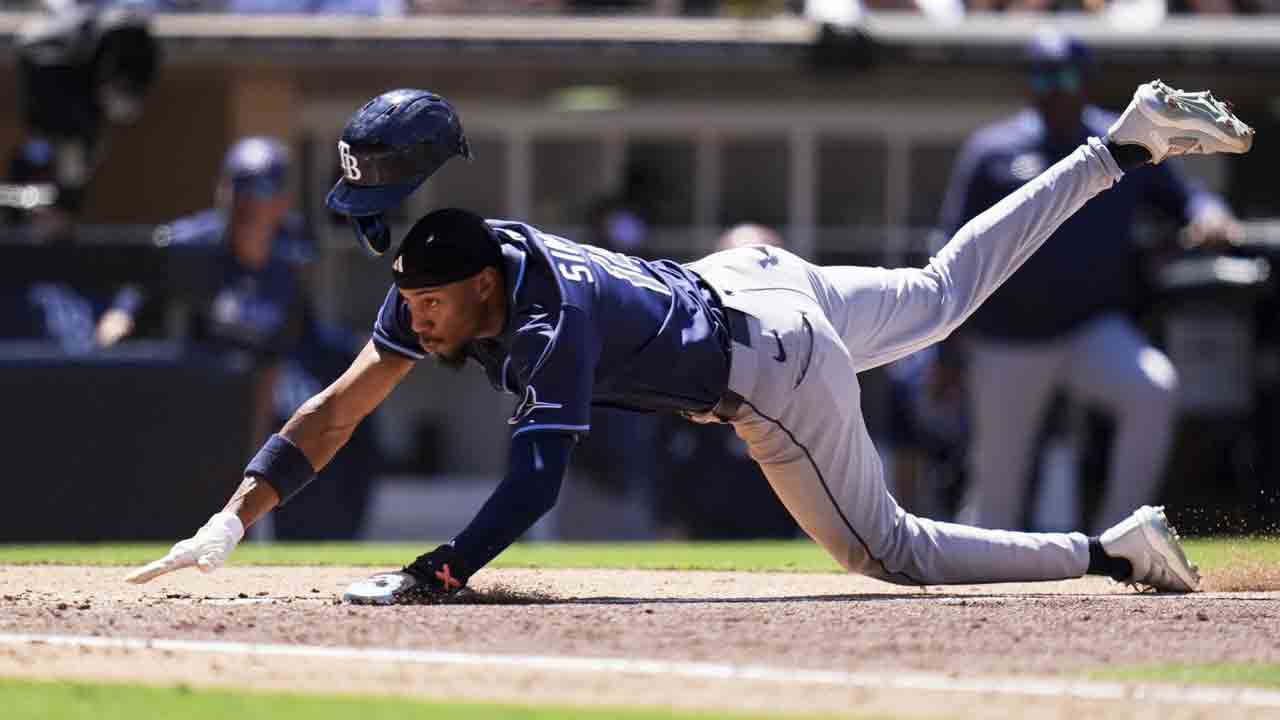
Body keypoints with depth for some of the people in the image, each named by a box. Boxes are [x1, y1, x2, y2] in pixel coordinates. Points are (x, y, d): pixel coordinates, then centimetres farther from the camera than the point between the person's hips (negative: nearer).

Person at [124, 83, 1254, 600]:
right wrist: (235, 519, -22)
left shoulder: (550, 322, -36)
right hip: (753, 284, 8)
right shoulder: (443, 271, -13)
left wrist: (426, 578, -53)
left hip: (773, 370, -8)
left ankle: (1118, 552, 2)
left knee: (888, 549, -2)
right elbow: (340, 408, -13)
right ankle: (1126, 145, 35)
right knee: (943, 290, 28)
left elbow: (537, 479, -44)